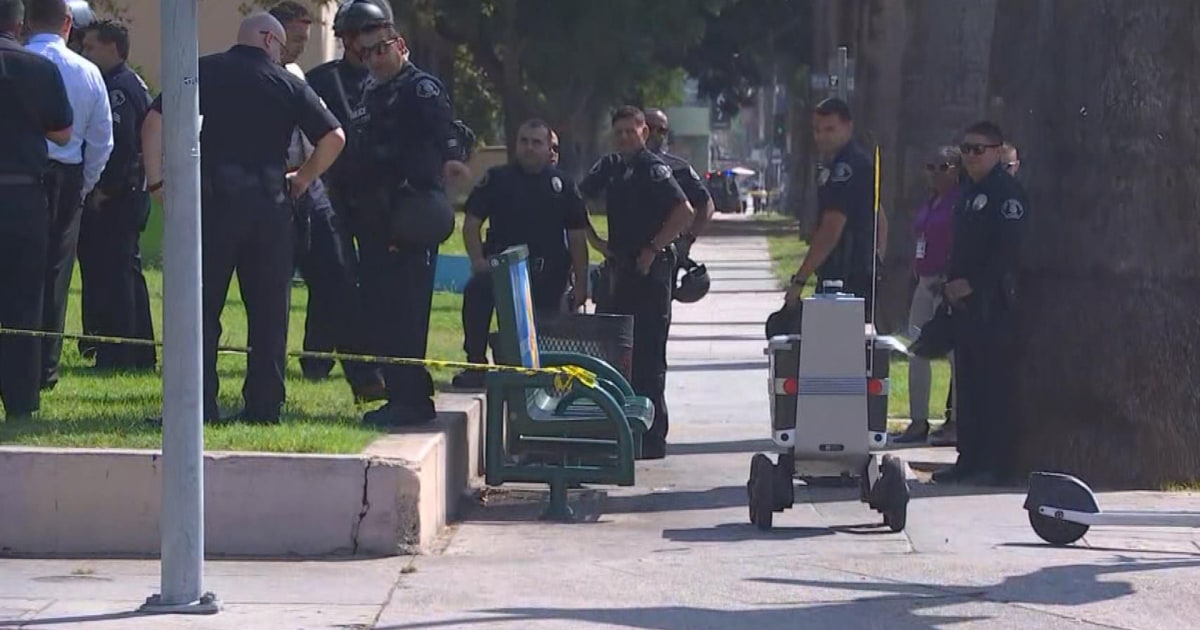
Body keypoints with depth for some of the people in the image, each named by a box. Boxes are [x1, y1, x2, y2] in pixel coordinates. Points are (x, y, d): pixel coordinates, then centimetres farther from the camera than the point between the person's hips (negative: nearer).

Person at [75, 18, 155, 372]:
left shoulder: (119, 88, -15)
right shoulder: (135, 84, 17)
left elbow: (120, 144, -24)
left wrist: (104, 190, -19)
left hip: (113, 198, -11)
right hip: (131, 194, 11)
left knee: (113, 274, -8)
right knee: (126, 273, 15)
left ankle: (116, 356, -7)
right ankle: (140, 355, 21)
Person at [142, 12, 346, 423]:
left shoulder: (206, 72, 7)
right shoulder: (288, 84, 7)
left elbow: (155, 121, -3)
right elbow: (334, 136, 0)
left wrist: (157, 181, -1)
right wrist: (303, 179, 11)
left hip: (214, 199, -1)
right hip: (269, 204, 1)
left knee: (202, 307, 3)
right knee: (269, 310, 8)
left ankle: (199, 405, -1)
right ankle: (264, 405, 8)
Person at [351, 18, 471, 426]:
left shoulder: (422, 89, -6)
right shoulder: (372, 95, 21)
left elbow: (446, 129, -24)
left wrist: (452, 157, -45)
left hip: (413, 219, -9)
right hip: (378, 220, 9)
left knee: (406, 311, -11)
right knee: (380, 310, 9)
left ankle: (412, 399, -9)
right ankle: (400, 396, 15)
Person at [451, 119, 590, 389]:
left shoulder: (563, 185, 10)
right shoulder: (497, 179, 8)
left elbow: (577, 237, 10)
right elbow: (471, 224, 6)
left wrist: (581, 284, 4)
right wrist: (478, 261, -11)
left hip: (549, 276, 2)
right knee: (476, 291, -30)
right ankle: (475, 365, -24)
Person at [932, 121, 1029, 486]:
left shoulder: (1007, 192, -9)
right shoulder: (969, 193, 19)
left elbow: (1007, 250, -17)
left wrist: (971, 284, -17)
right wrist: (952, 281, 8)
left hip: (993, 302, -9)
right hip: (964, 302, 9)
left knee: (996, 383, -7)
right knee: (967, 383, 10)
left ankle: (997, 465, -7)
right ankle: (969, 459, 14)